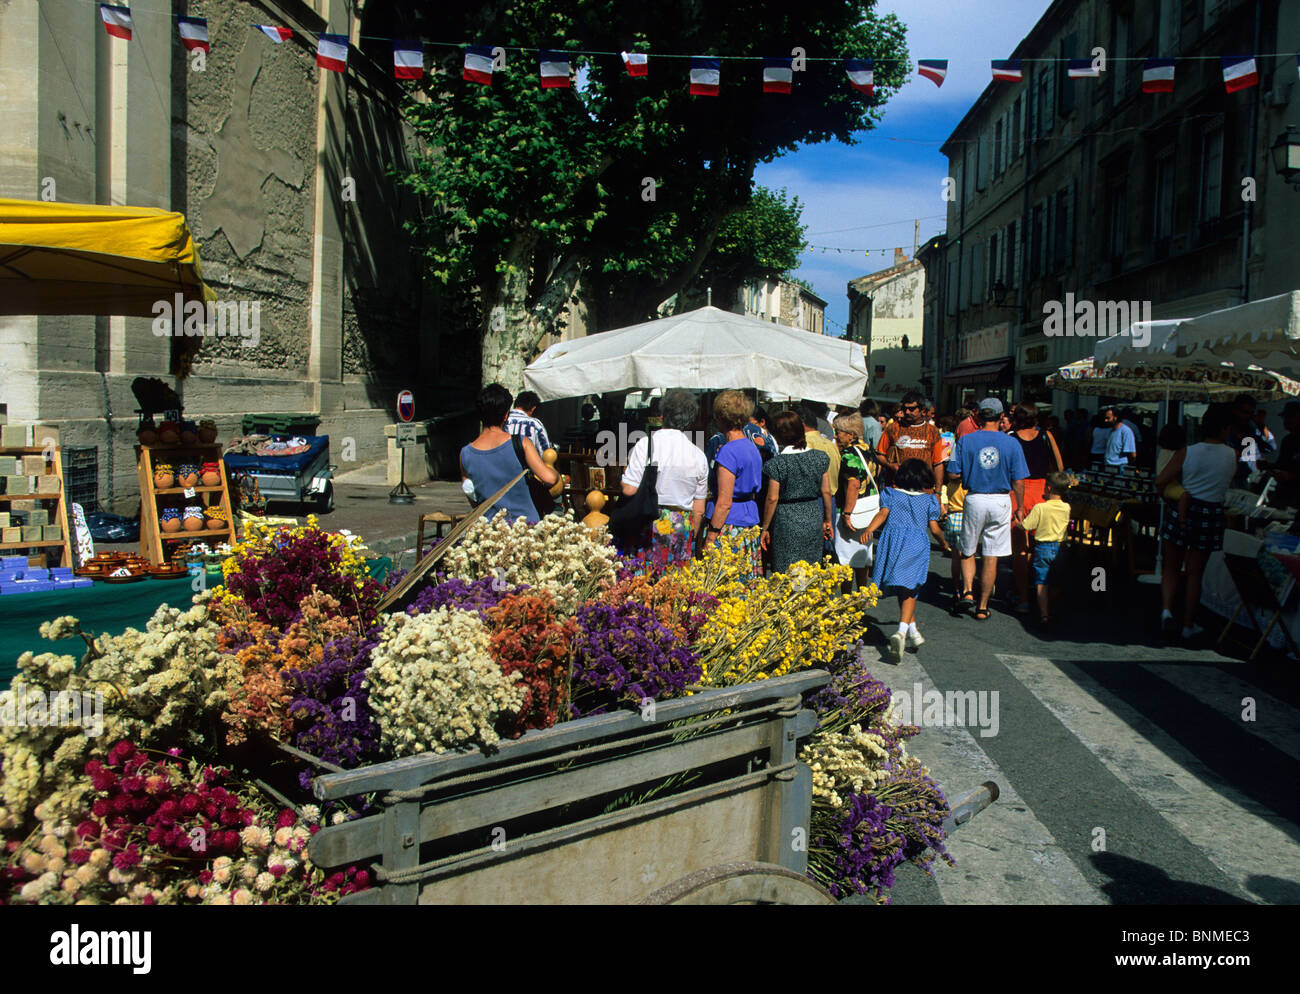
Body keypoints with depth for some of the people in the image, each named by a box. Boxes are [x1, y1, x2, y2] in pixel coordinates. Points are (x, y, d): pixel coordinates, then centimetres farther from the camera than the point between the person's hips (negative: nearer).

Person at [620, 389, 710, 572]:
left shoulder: (645, 444, -6)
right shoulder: (699, 456, 7)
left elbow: (629, 490, -10)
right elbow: (699, 510, 11)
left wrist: (626, 472, 10)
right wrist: (691, 538, 23)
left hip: (648, 522, -3)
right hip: (682, 528, 4)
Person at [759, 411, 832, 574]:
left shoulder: (776, 463, -13)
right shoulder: (820, 457, 1)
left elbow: (772, 499, -10)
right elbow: (826, 491, 5)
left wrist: (765, 528, -1)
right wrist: (827, 520, 16)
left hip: (787, 522, -4)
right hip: (814, 519, 5)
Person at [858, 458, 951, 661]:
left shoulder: (891, 494, 15)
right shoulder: (929, 500, 13)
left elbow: (883, 513, -4)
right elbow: (935, 529, 10)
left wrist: (869, 530, -17)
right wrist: (944, 542, 29)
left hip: (892, 541, 2)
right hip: (917, 544, -2)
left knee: (901, 588, 15)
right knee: (909, 590, -5)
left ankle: (912, 630, 24)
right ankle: (902, 631, -25)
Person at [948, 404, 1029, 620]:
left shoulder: (965, 441, -5)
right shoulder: (1012, 444, -4)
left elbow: (953, 474, -5)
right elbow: (1018, 482, -4)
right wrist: (1020, 508, 9)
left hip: (974, 499, 0)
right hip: (1000, 502, 0)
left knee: (968, 551, 19)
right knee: (991, 556, 7)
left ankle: (967, 591, 0)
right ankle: (982, 607, 12)